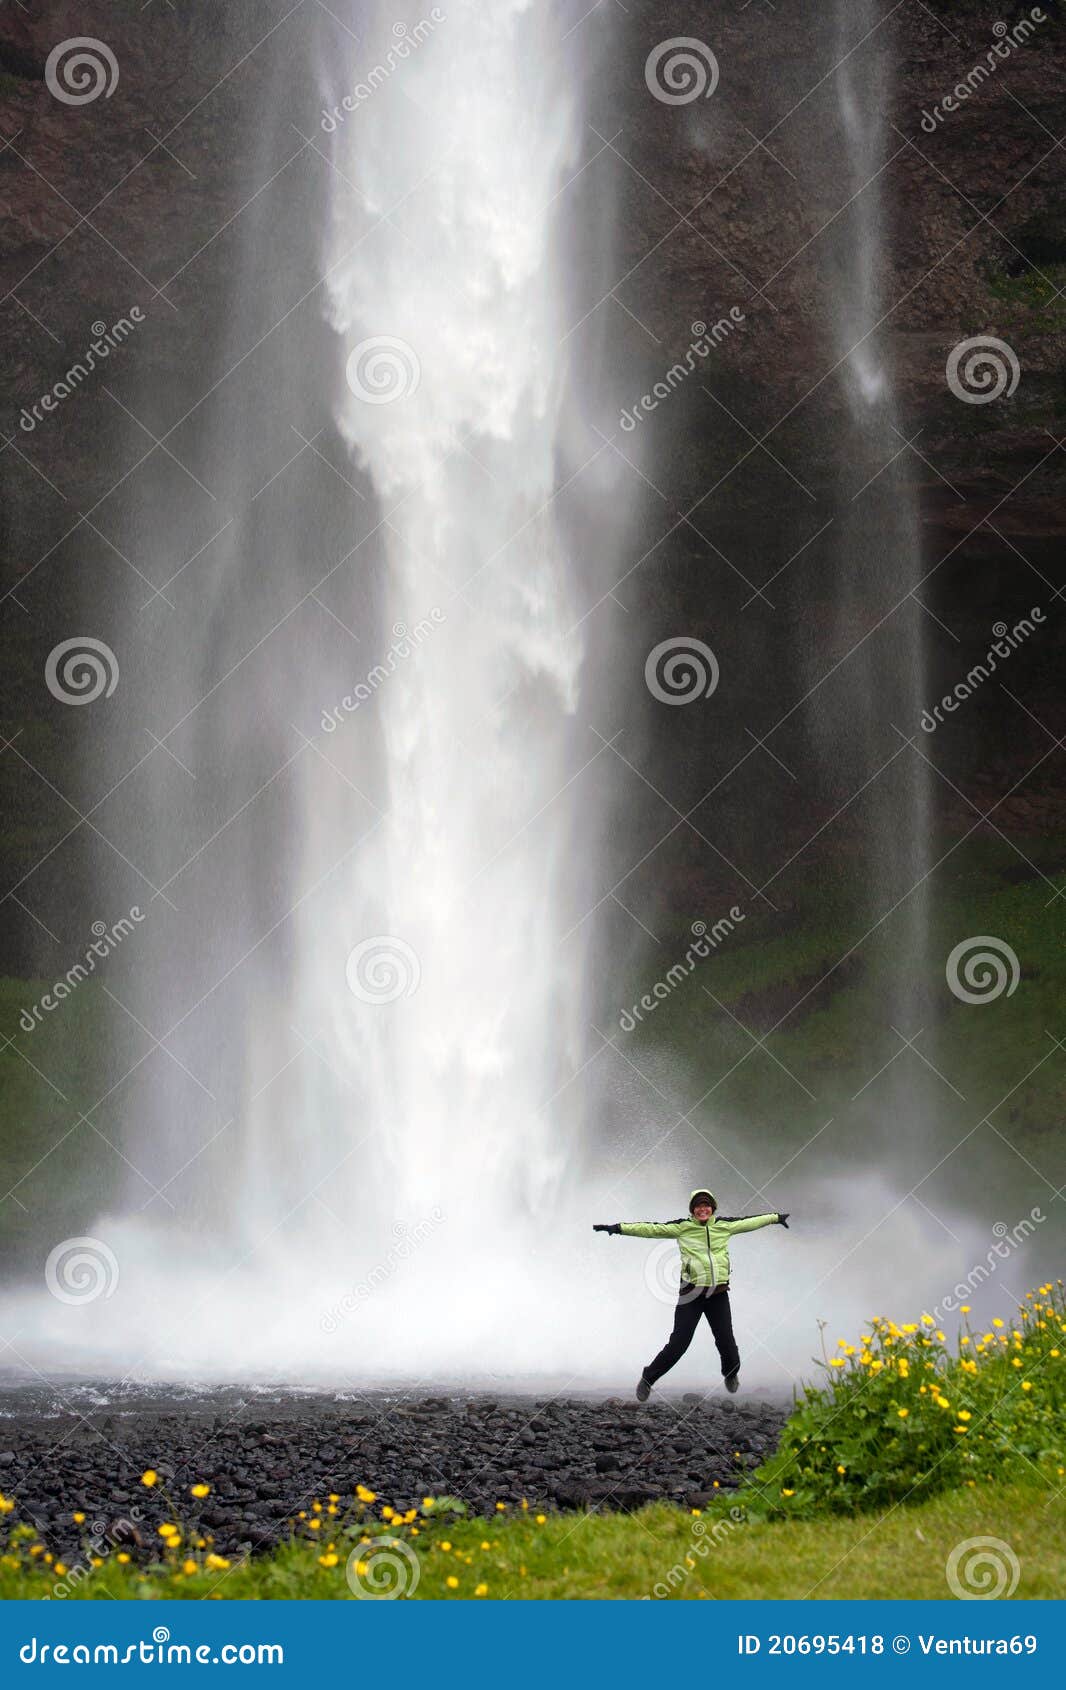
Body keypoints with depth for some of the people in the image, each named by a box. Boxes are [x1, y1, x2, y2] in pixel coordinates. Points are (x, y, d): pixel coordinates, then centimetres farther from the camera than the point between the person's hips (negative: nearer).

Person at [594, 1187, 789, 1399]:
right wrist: (618, 1228, -10)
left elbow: (748, 1222, 22)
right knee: (678, 1344, -7)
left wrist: (775, 1218, 35)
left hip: (718, 1294, 2)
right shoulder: (682, 1227, 0)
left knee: (726, 1341, 2)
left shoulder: (724, 1225, 7)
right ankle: (647, 1380, 11)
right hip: (692, 1293, -2)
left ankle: (731, 1373, 36)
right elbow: (652, 1229, -4)